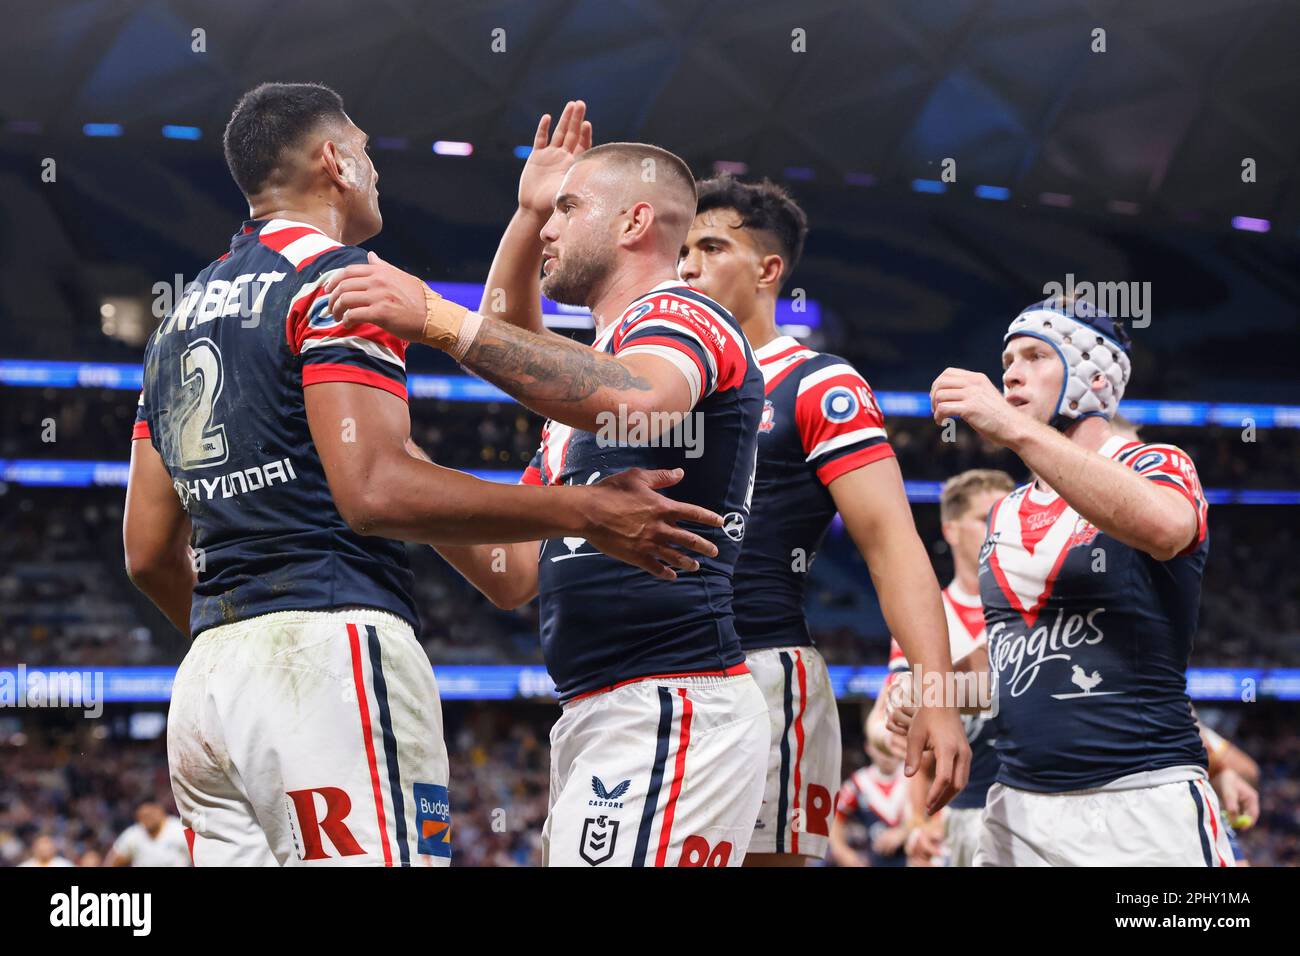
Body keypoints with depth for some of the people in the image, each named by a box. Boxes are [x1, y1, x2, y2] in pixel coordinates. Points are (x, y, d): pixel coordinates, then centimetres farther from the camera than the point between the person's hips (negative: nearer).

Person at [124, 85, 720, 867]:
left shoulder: (183, 315, 22)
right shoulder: (338, 280, -3)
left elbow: (149, 553, 20)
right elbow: (375, 490, -17)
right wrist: (583, 512, -13)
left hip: (205, 680, 9)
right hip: (329, 652, -8)